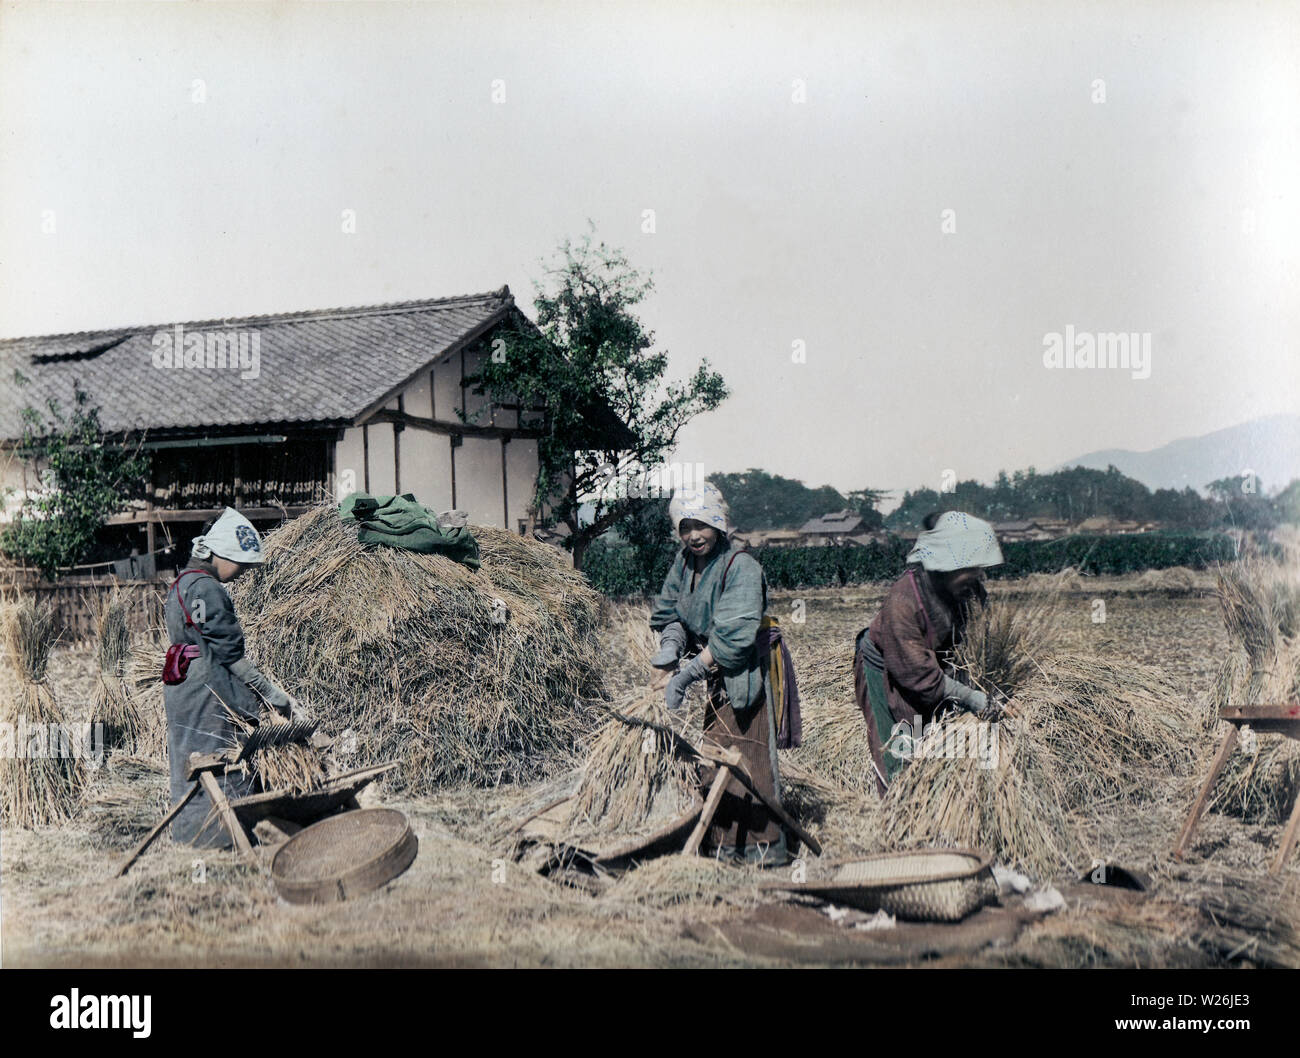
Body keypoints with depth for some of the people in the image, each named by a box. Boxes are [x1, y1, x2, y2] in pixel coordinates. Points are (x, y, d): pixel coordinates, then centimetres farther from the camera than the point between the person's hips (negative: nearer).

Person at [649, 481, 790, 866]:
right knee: (712, 758, 12)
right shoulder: (684, 561, 3)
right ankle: (722, 845, 24)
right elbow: (668, 614, 8)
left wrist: (687, 674, -25)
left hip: (744, 677, -7)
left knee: (749, 760, -5)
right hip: (716, 679, 8)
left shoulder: (741, 567, -20)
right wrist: (669, 654, -12)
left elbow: (733, 636, -26)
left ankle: (764, 848, 6)